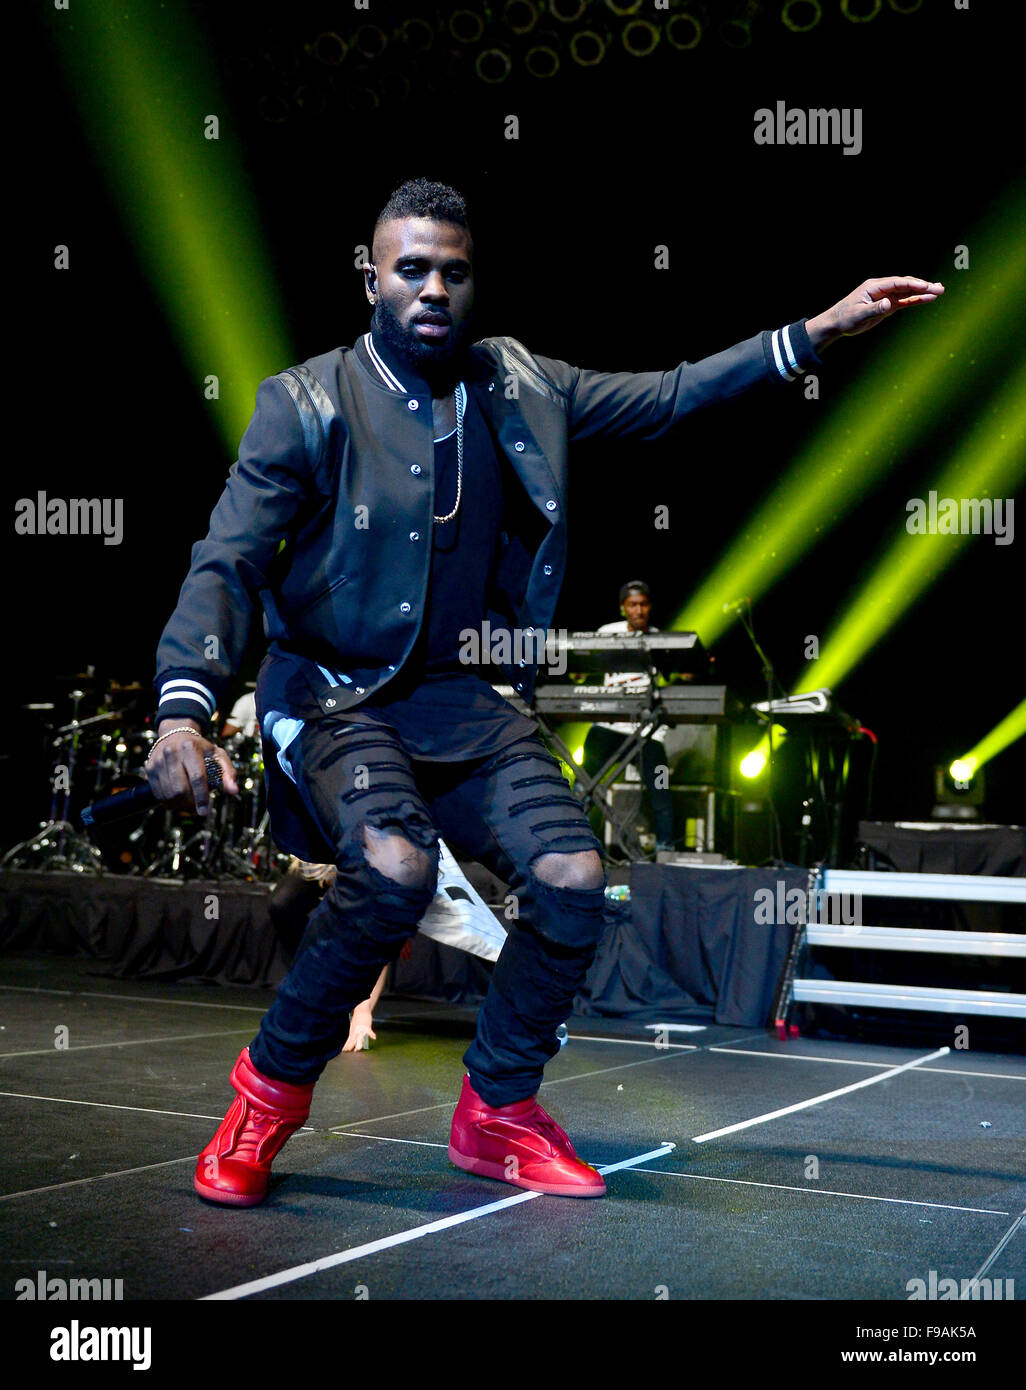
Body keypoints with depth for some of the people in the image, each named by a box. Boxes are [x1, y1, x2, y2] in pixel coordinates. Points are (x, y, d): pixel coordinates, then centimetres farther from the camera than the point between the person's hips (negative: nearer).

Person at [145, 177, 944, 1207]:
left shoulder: (516, 386, 6)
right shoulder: (308, 404, -7)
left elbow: (665, 395, 13)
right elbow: (225, 566, -12)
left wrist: (822, 330, 7)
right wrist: (183, 712, -28)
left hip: (460, 697, 5)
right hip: (333, 695, -4)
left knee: (573, 878, -15)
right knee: (395, 865, -32)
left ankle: (498, 1114, 10)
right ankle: (270, 1089, -6)